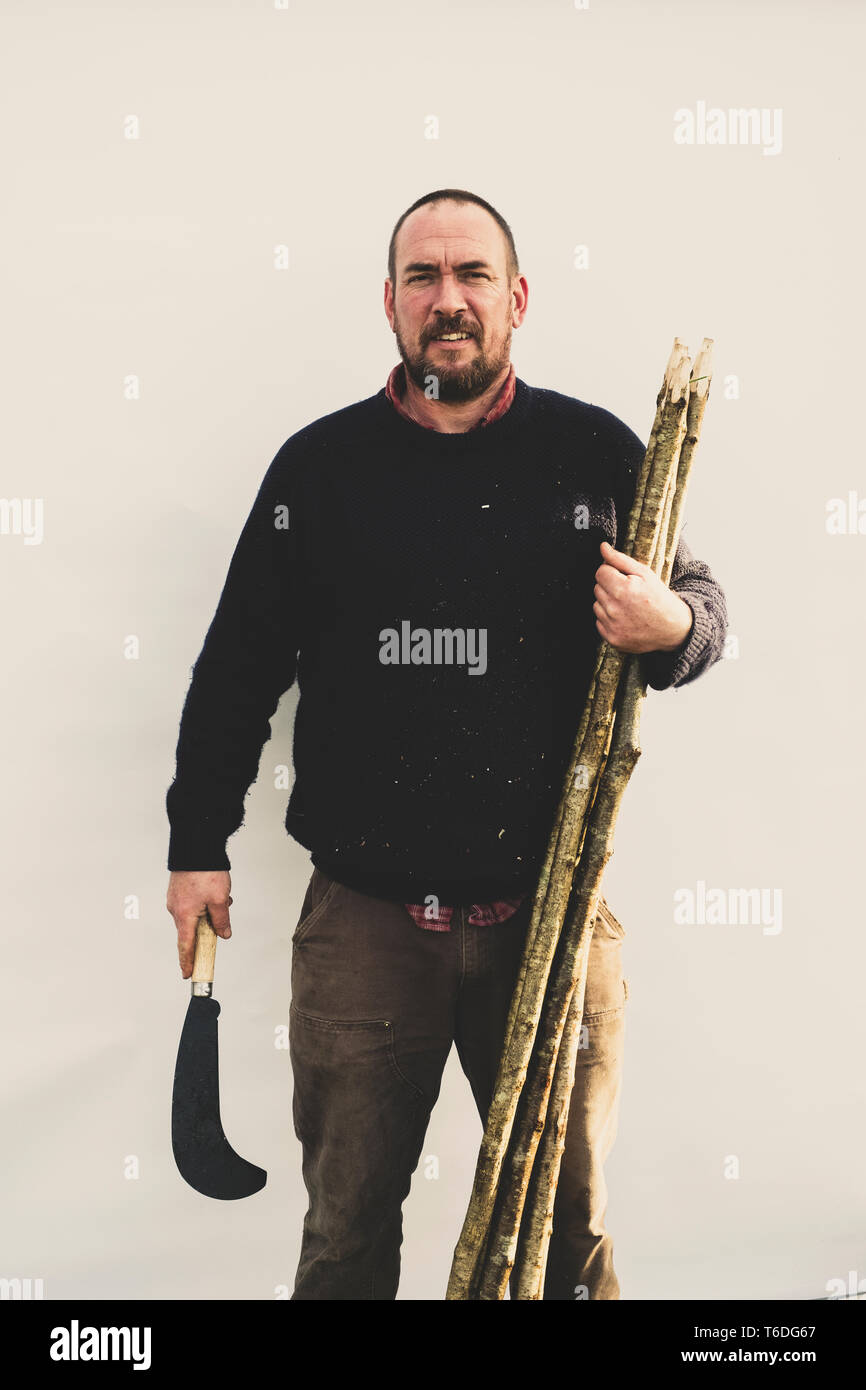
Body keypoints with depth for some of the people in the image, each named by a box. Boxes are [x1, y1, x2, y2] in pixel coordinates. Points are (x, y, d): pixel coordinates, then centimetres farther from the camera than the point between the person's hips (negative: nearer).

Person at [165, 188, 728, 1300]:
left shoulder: (598, 453, 3)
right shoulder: (319, 464, 5)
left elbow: (702, 606, 11)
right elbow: (239, 664, 9)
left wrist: (669, 626, -13)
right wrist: (197, 843, 7)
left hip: (554, 913, 0)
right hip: (364, 918, 1)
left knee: (565, 1227, 13)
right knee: (347, 1225, 13)